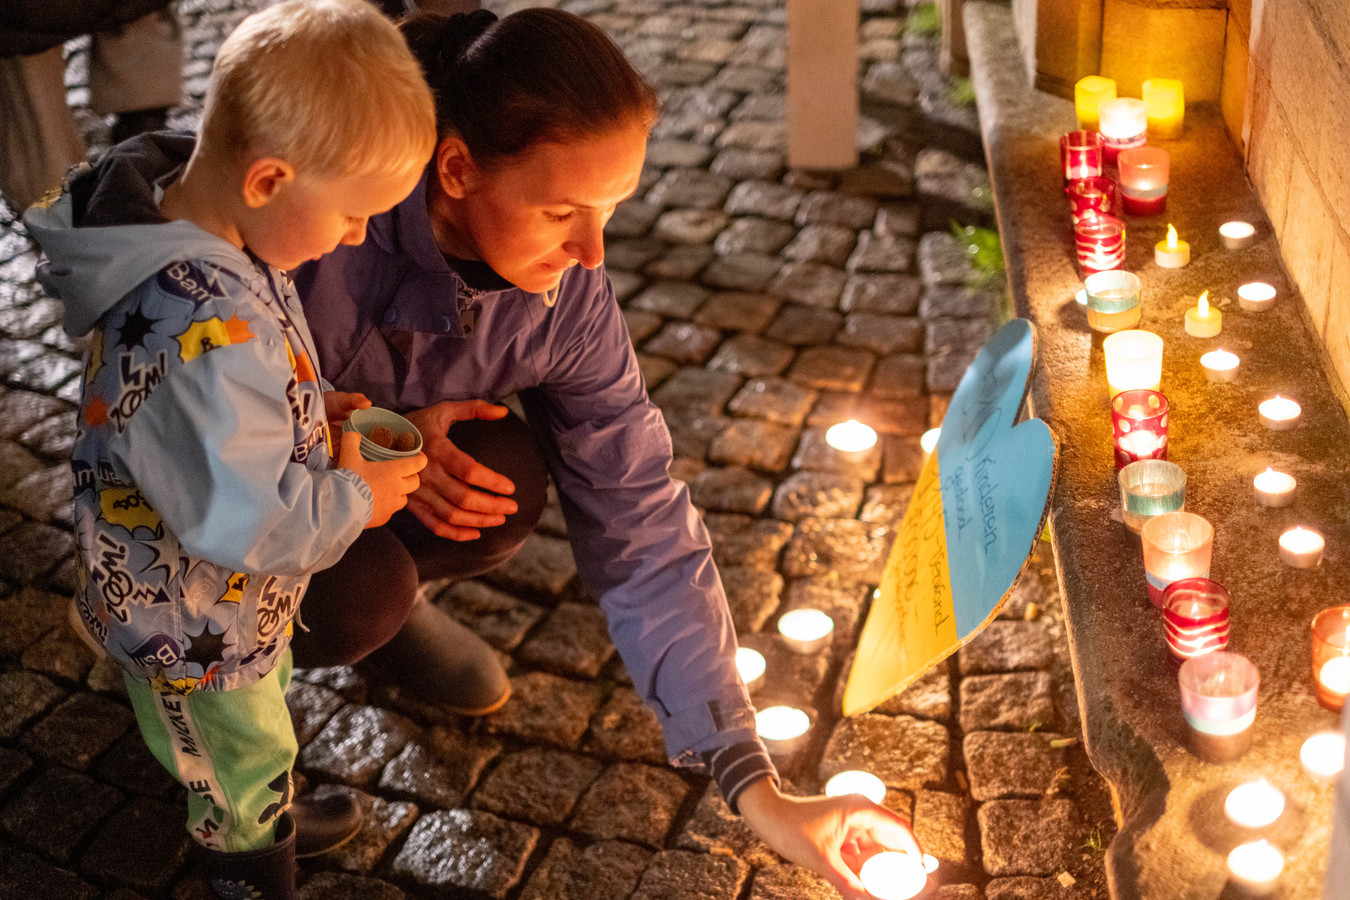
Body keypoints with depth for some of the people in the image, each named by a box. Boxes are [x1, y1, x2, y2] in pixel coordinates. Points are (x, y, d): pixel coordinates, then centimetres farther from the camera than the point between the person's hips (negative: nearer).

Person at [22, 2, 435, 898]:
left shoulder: (181, 220, -14)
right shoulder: (208, 334, -43)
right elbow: (242, 520, -36)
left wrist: (310, 408, -6)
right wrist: (356, 499, -21)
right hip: (195, 629, -8)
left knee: (262, 718, 34)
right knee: (243, 763, 21)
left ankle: (268, 823, 60)